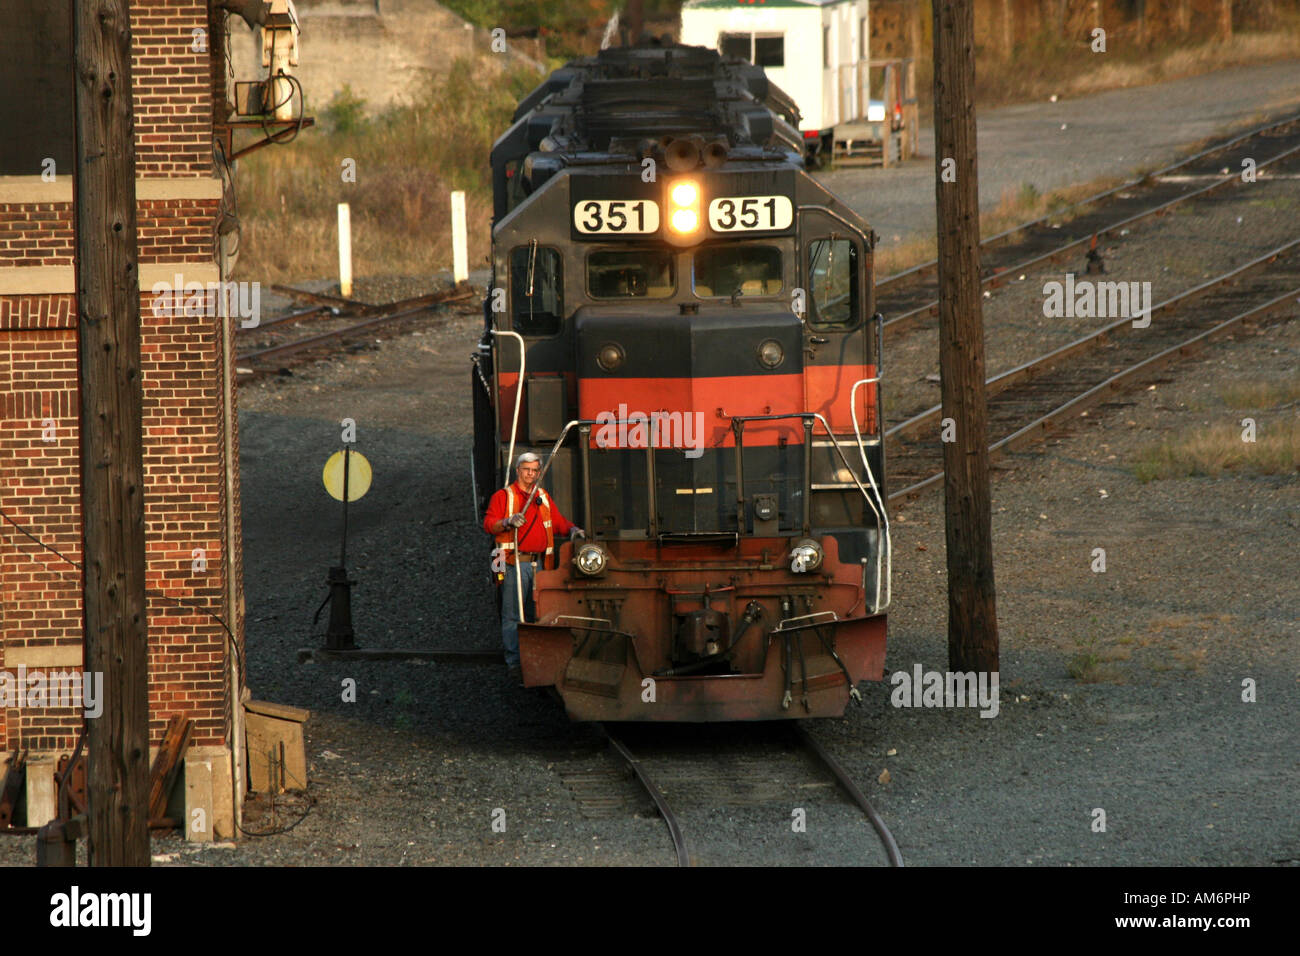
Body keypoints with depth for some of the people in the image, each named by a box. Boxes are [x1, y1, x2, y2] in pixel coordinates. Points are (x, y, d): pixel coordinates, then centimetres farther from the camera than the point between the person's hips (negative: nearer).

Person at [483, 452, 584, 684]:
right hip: (515, 563, -5)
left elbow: (558, 522, 23)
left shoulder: (543, 498, 21)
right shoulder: (504, 496, 4)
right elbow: (488, 523, -3)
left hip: (538, 563, 5)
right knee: (512, 614, -7)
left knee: (535, 614, 6)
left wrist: (572, 529, 3)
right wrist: (508, 522, -22)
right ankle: (513, 663, -6)